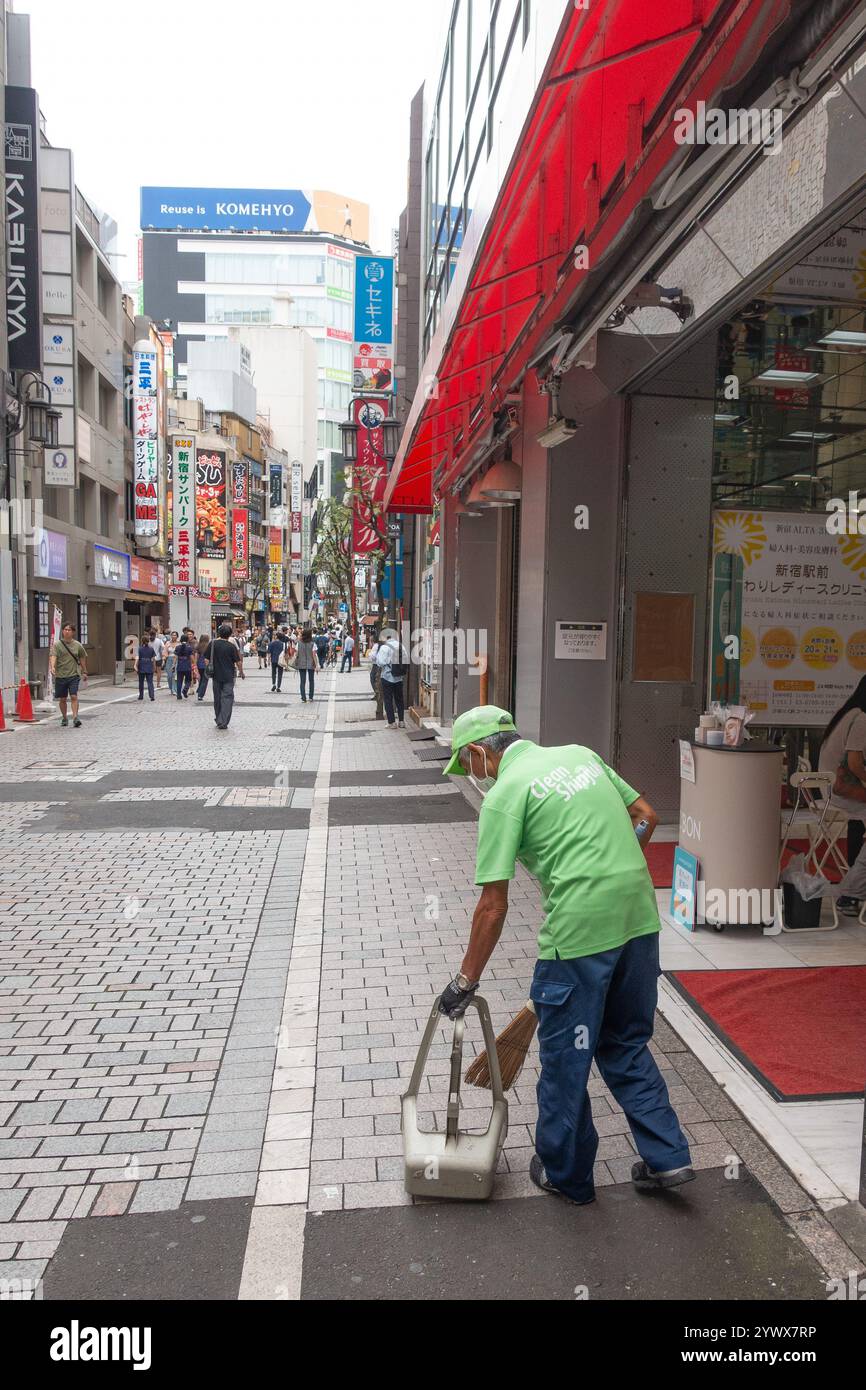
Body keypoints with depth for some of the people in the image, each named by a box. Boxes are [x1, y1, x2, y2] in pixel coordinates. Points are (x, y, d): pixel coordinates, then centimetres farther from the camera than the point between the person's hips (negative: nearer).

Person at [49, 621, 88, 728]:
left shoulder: (77, 645, 6)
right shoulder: (57, 644, -1)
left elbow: (82, 658, 19)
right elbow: (53, 656, -15)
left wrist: (84, 672, 23)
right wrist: (52, 667, -34)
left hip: (73, 676, 0)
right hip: (60, 676, 0)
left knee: (74, 696, -13)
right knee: (62, 699, 9)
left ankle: (75, 718, -14)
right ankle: (64, 718, 25)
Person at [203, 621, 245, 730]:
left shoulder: (212, 644, -3)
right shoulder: (231, 646, -9)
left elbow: (206, 659, 0)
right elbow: (238, 662, -6)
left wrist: (209, 670, 14)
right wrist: (241, 672, 9)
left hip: (216, 675, 3)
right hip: (229, 675, -3)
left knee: (217, 697, 15)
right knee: (227, 697, -1)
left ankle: (218, 719, 27)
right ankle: (223, 722, -9)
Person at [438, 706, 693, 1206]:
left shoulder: (504, 795, -6)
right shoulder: (579, 753, 13)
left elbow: (494, 906, -8)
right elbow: (646, 816, 18)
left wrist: (465, 982, 2)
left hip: (580, 928, -7)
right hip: (640, 916, 7)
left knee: (565, 1058, 13)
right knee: (626, 1045, 24)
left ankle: (565, 1174, 30)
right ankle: (667, 1157, 27)